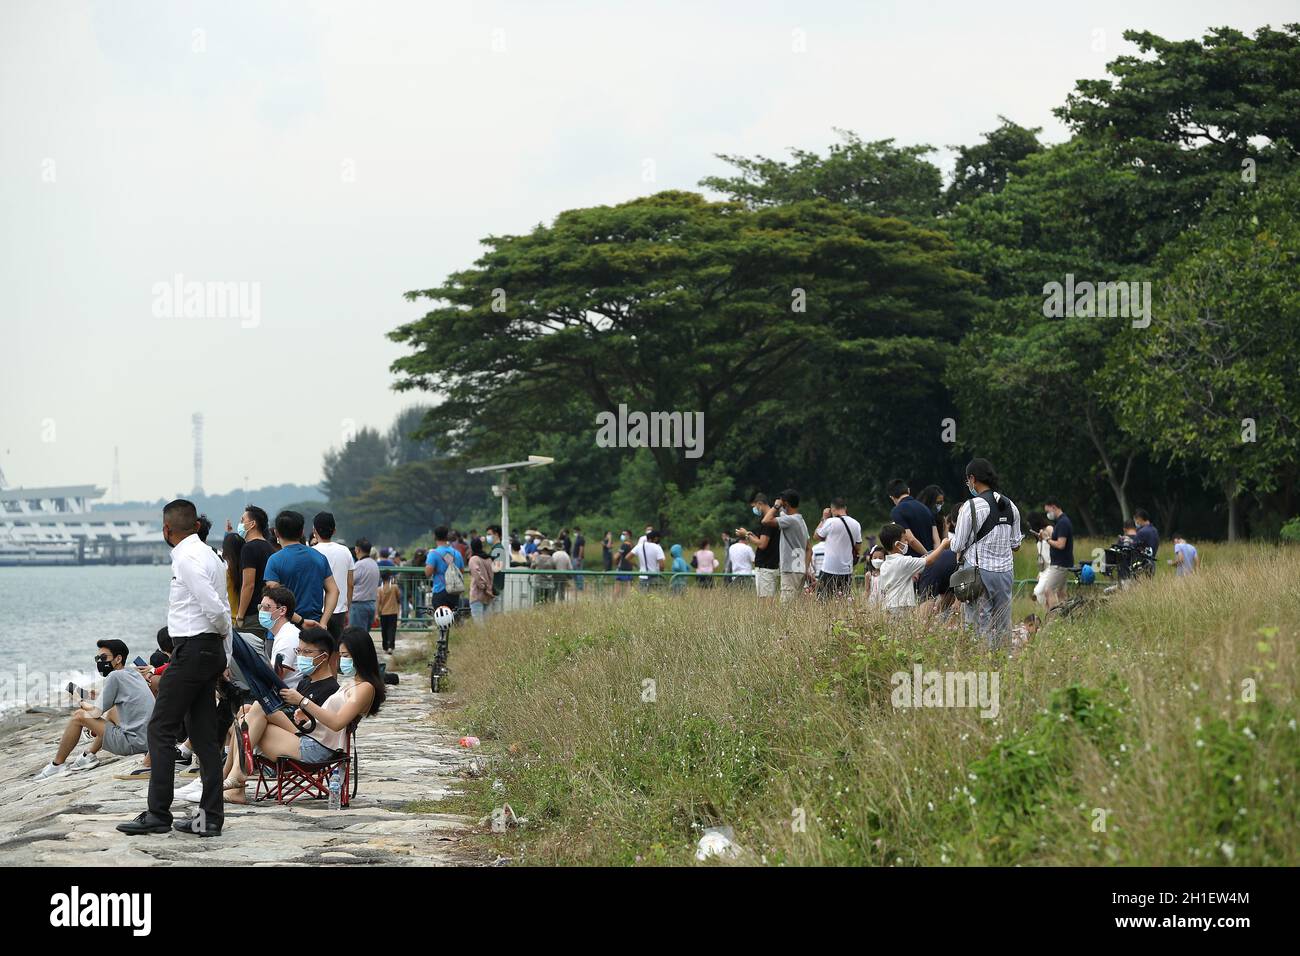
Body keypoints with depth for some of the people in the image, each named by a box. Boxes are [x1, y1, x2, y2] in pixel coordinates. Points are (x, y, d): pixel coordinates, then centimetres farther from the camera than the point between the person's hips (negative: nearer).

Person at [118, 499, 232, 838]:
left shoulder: (187, 559, -15)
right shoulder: (208, 554, 15)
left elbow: (215, 608, -22)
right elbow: (222, 610, 17)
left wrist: (222, 630, 0)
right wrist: (226, 658, 18)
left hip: (192, 649, -9)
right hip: (211, 650, 9)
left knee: (161, 730, -3)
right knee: (204, 735, 9)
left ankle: (158, 814, -3)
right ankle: (210, 817, 10)